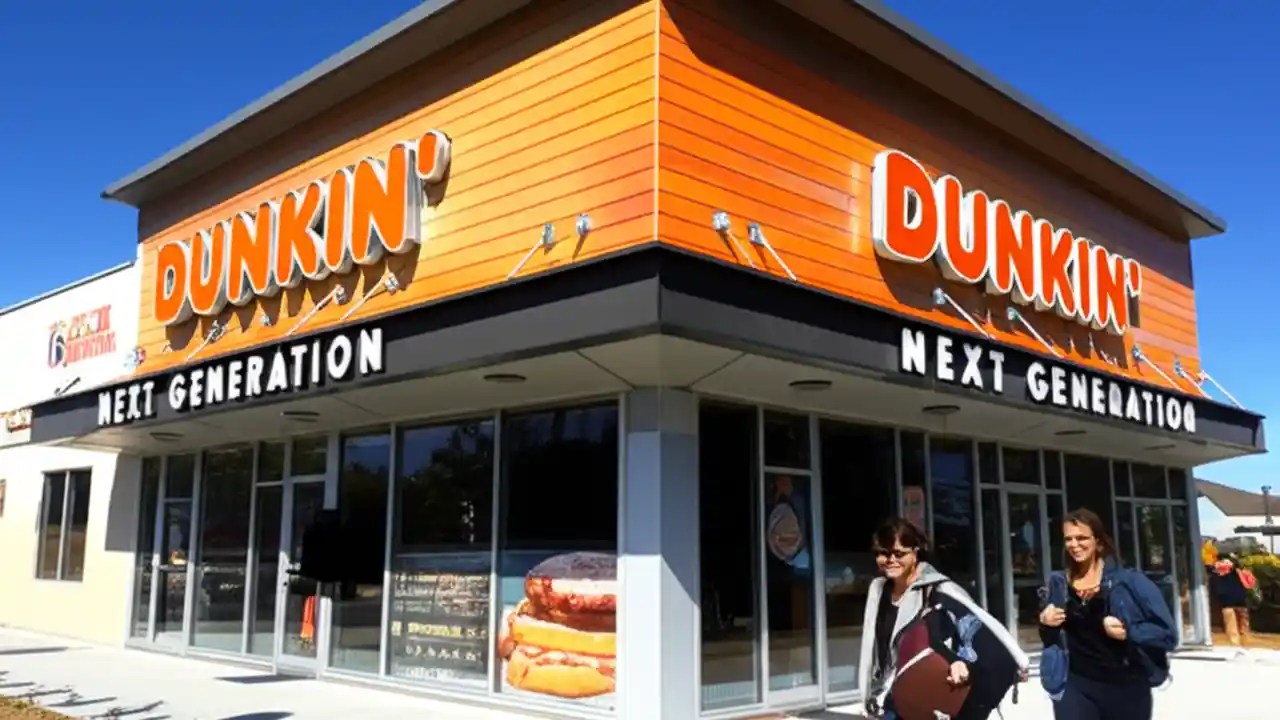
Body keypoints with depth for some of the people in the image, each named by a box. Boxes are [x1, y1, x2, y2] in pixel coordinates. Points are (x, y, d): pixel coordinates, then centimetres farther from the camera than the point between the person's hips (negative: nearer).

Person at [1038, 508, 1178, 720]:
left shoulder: (1127, 581, -7)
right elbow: (1052, 638, 12)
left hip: (1126, 687, -1)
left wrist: (1128, 633, -23)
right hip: (1076, 686, 1)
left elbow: (1166, 633, -9)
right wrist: (1045, 624, -8)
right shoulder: (1058, 584, 4)